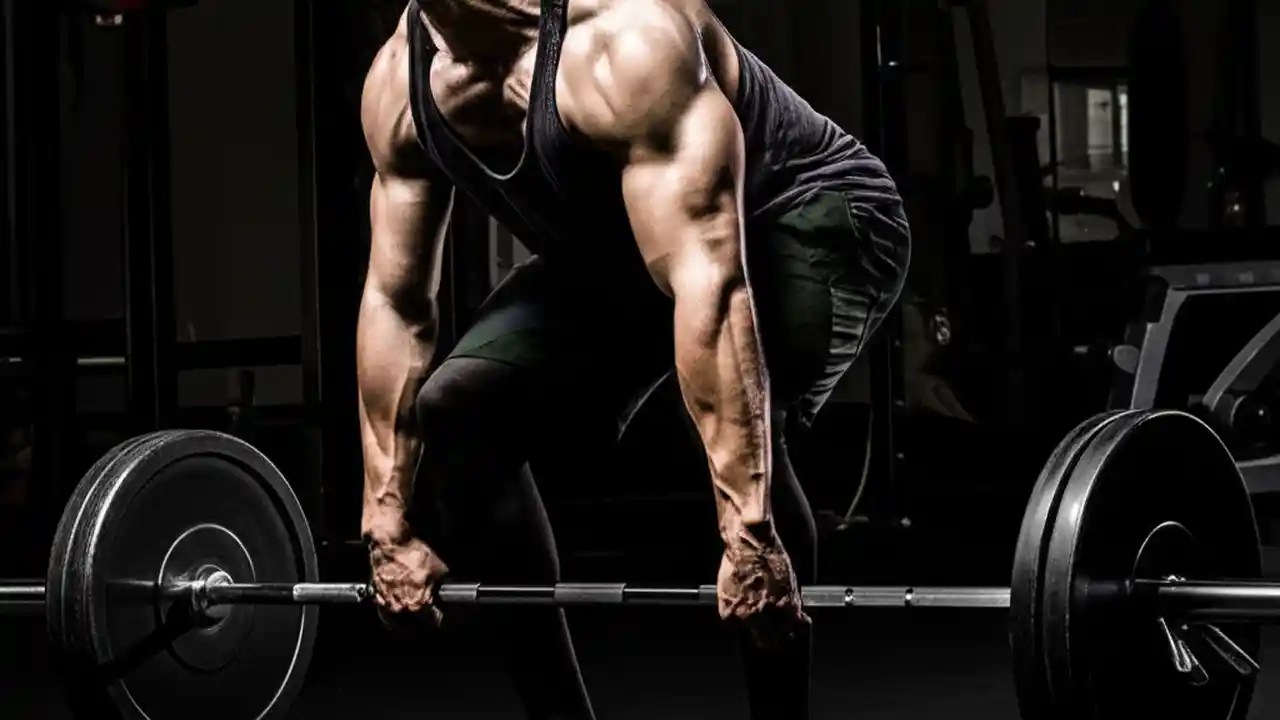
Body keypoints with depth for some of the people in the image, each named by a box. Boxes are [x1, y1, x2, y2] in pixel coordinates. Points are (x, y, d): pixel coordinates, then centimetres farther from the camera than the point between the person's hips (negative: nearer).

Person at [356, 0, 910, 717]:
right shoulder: (399, 80, -14)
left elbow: (709, 284, -43)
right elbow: (396, 301, -5)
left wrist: (746, 528, -47)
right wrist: (389, 524, -4)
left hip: (810, 219, -7)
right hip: (617, 254, 8)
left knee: (732, 431, -35)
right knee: (449, 417, -6)